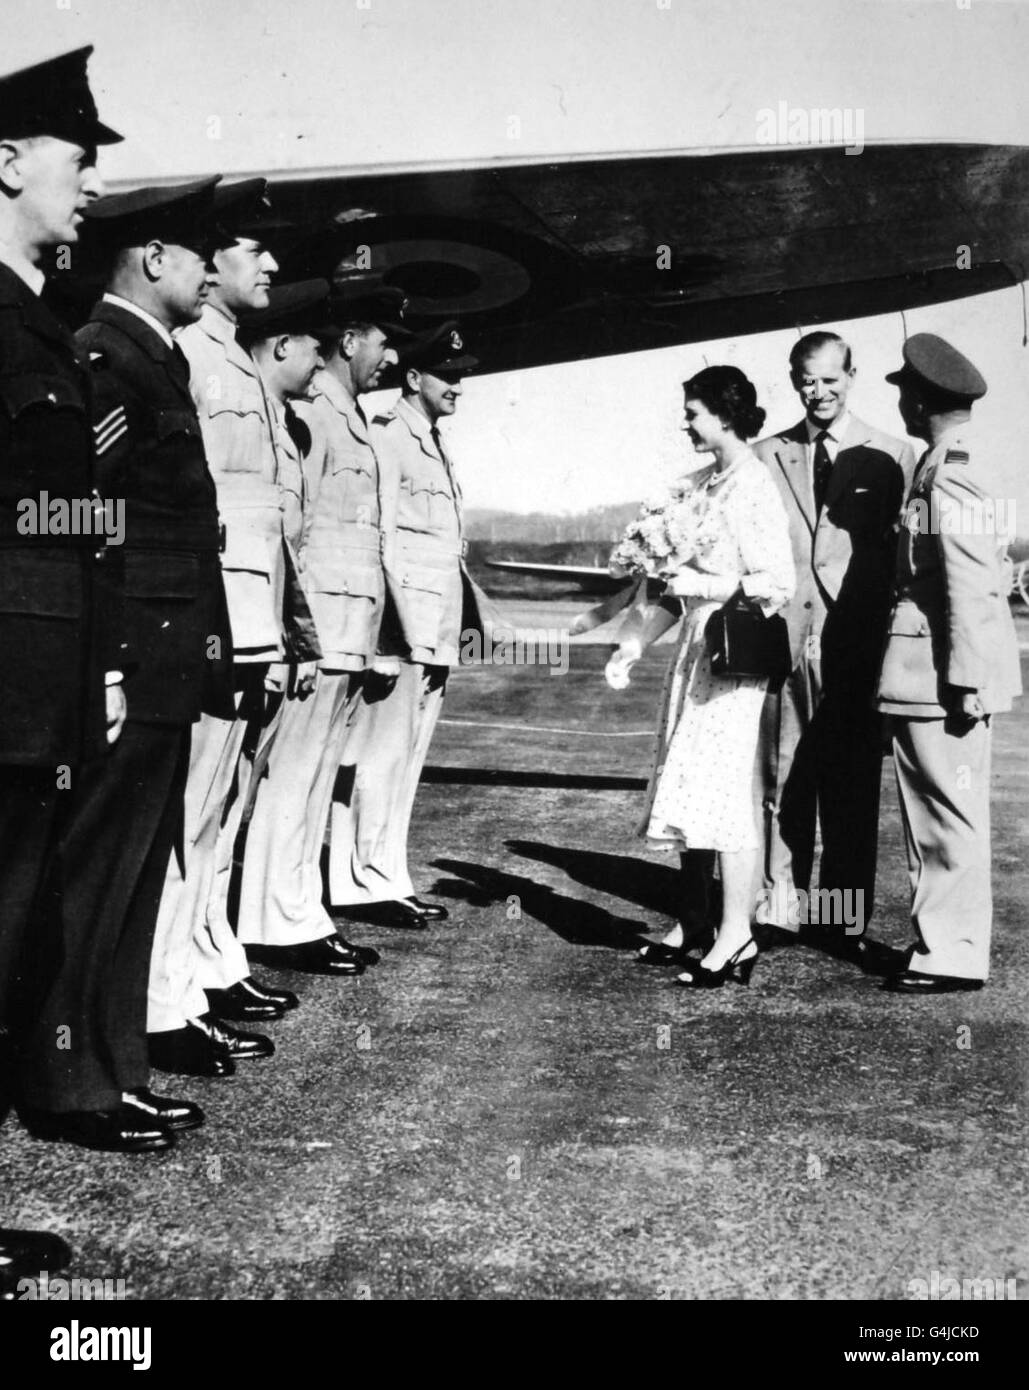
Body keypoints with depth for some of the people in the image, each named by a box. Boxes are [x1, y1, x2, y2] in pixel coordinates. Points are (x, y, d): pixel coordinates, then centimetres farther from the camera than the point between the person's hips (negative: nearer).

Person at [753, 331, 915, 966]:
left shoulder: (892, 457, 4)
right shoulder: (766, 456, 11)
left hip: (855, 644, -2)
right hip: (781, 638, 2)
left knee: (853, 785, 4)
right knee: (782, 777, 5)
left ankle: (844, 919, 13)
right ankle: (781, 908, 15)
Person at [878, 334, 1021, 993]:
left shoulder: (952, 471, -15)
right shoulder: (948, 462, 15)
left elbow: (974, 586, -21)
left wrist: (965, 682, -21)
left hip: (943, 676, -10)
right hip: (928, 672, 10)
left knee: (951, 816, -2)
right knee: (937, 814, 15)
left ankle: (955, 957, 7)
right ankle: (940, 940, 25)